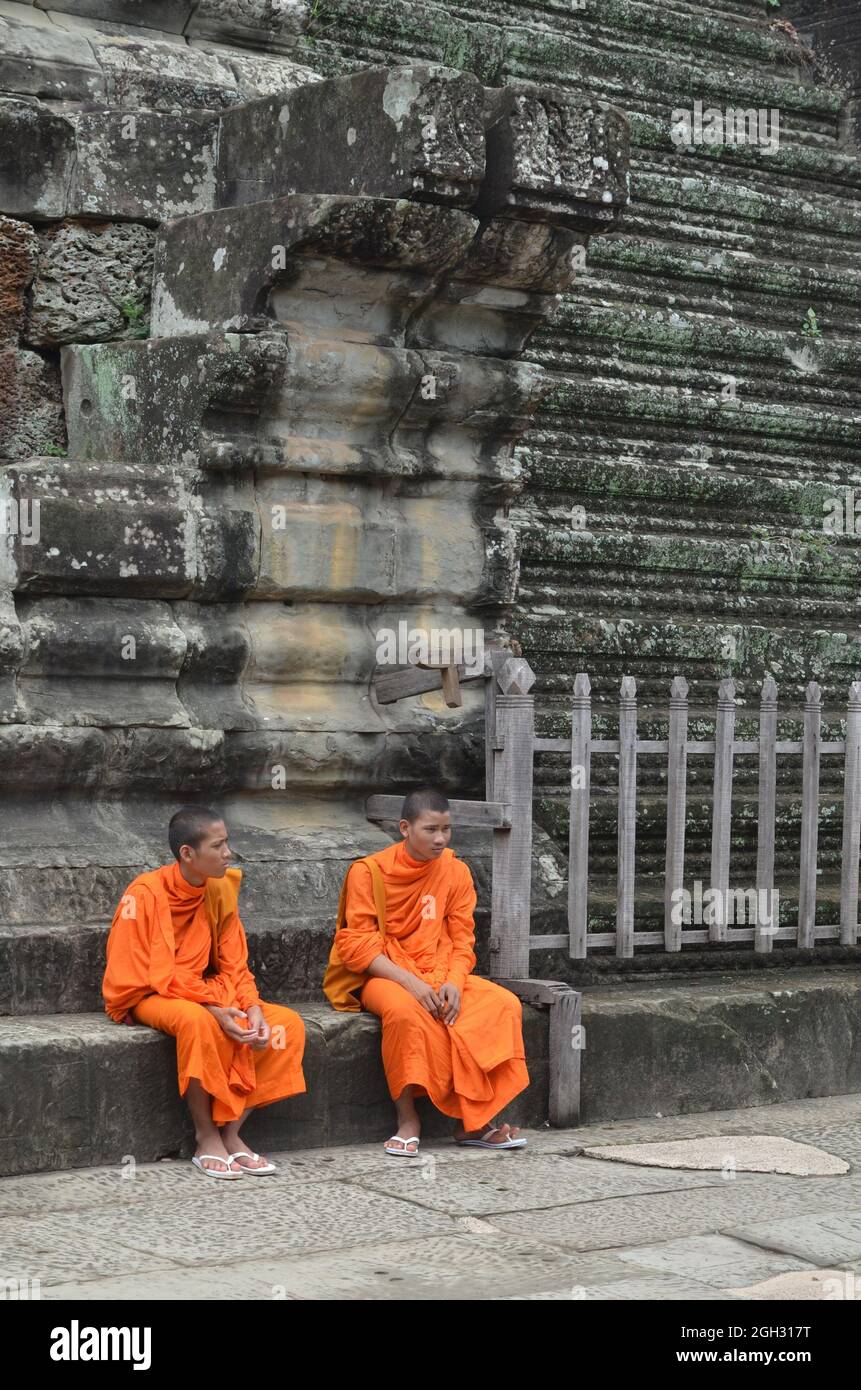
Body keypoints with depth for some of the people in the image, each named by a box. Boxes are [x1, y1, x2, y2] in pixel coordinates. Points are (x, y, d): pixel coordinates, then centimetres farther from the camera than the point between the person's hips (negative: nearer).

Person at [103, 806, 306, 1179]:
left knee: (287, 1024, -15)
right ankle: (207, 1139, -24)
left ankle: (231, 1132, -15)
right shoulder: (146, 894, -17)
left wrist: (252, 1007, -17)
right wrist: (212, 1008, -29)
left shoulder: (222, 890, 1)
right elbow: (149, 977, -19)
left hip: (205, 993, 6)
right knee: (198, 1022, -39)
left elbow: (234, 966, 3)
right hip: (147, 998, -6)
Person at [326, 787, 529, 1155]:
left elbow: (462, 940, 4)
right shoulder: (369, 872, -7)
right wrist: (409, 981, -23)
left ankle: (474, 1120, -14)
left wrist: (455, 982, -17)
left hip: (441, 976, 4)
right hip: (384, 977, -4)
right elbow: (358, 946, -11)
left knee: (504, 1004, -20)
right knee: (405, 1010, -39)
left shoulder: (456, 872, 5)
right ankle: (408, 1120, -24)